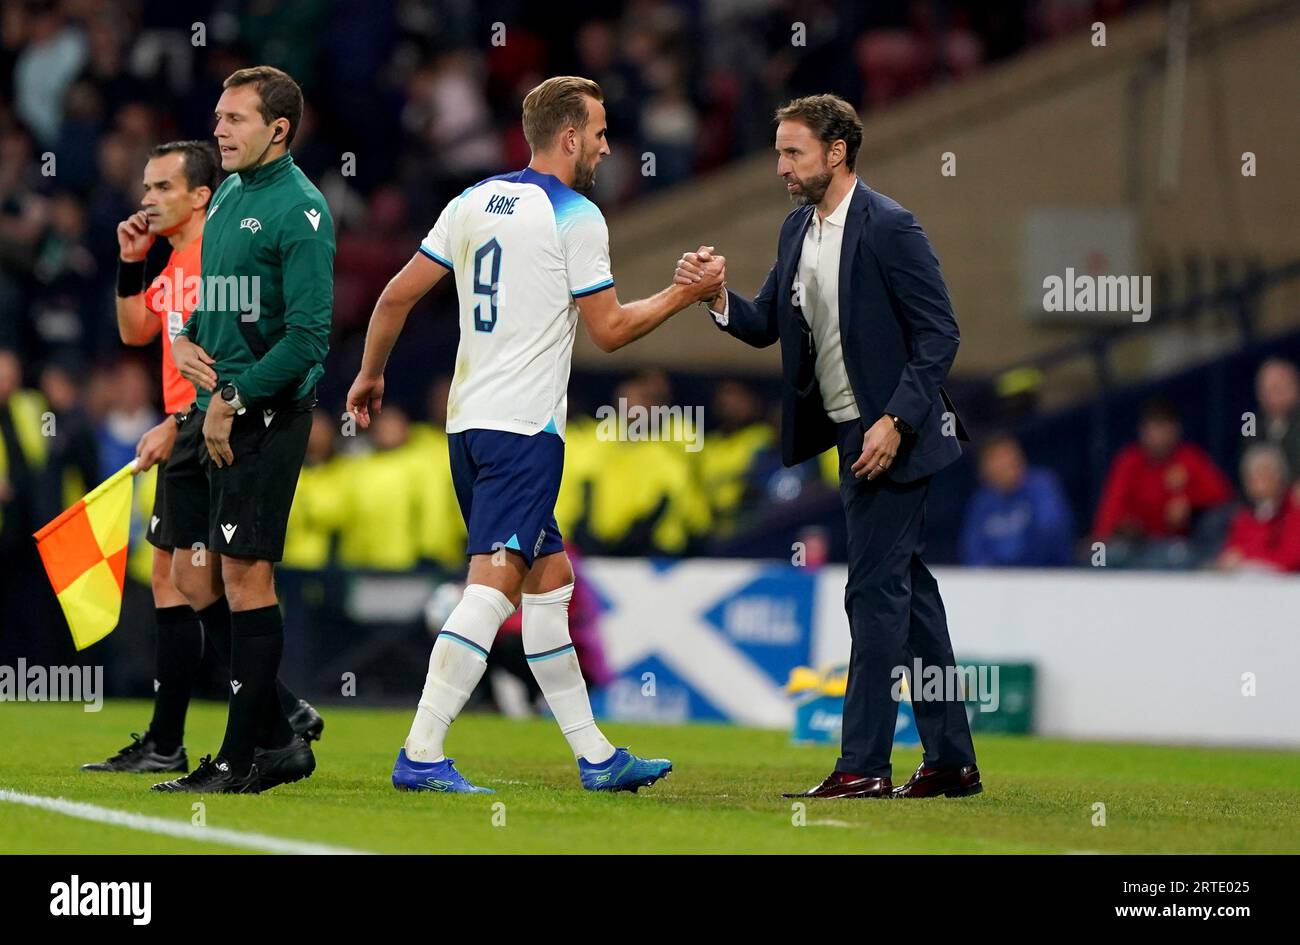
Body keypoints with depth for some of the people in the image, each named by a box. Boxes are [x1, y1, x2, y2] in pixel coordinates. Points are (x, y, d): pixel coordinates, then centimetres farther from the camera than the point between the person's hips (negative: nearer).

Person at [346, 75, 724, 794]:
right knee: (491, 588, -13)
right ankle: (421, 756, -21)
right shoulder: (576, 217, -9)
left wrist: (371, 374, 25)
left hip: (468, 421, 8)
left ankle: (594, 755, 18)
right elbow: (608, 330, -4)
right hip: (525, 427, -8)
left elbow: (398, 295, 12)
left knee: (550, 580, 14)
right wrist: (685, 295, 8)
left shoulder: (474, 202, 11)